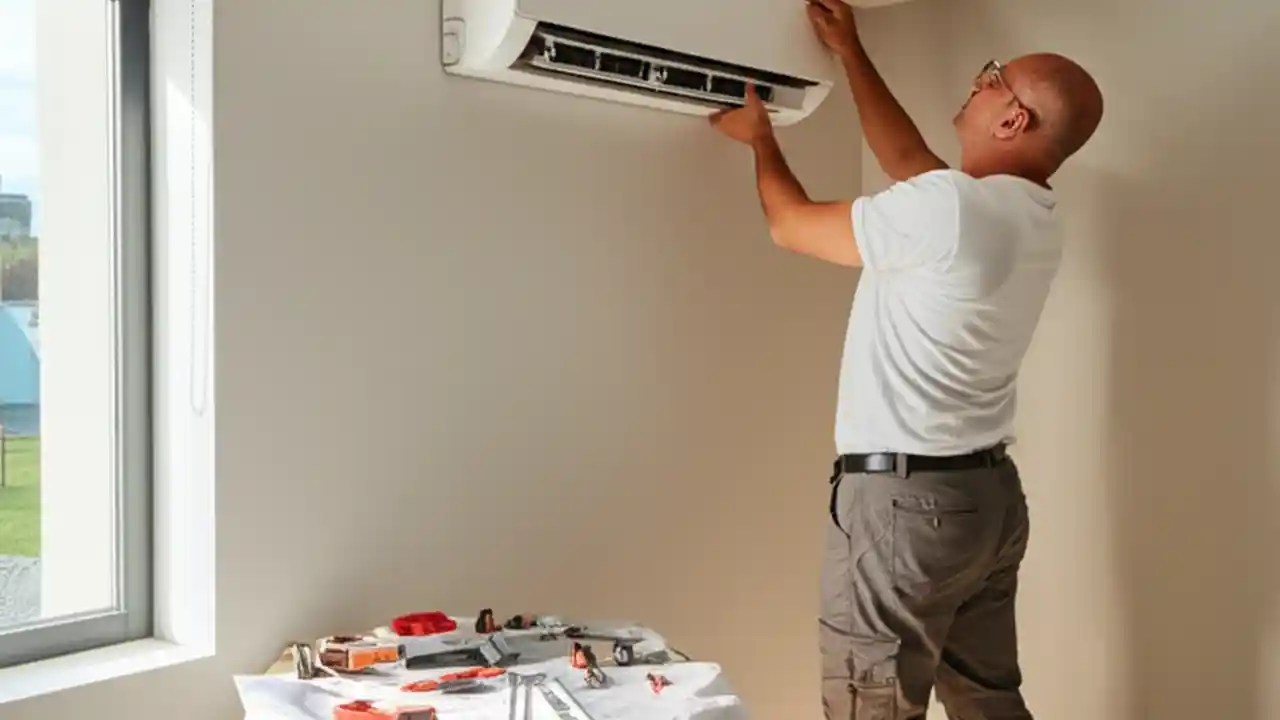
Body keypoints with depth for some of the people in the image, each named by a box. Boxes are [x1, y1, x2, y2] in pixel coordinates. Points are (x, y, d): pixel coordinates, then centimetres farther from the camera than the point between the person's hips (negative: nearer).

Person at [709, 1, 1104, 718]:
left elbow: (793, 224, -5)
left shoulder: (949, 207, -18)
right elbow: (909, 161, 23)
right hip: (990, 493, 9)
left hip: (904, 499, -9)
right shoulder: (1033, 219, 8)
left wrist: (762, 139, 14)